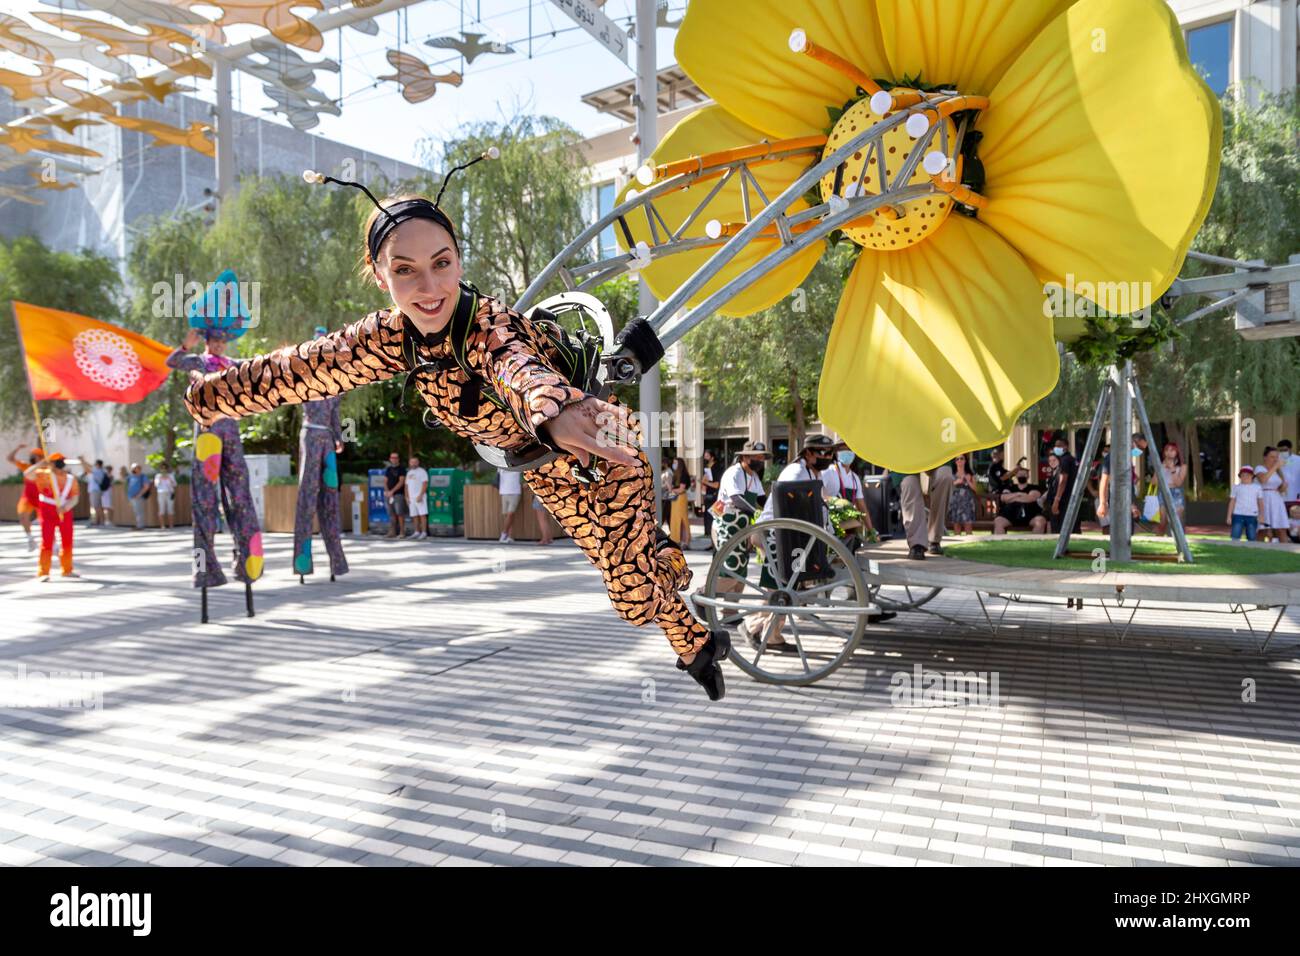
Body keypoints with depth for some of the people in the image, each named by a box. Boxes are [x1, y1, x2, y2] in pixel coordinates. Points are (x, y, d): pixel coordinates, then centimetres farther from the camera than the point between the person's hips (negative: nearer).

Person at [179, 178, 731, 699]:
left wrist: (555, 408, -82)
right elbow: (297, 369, -3)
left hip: (603, 452, -5)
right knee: (621, 565, 20)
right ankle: (696, 644, 46)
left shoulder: (490, 323, -35)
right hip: (548, 469, 6)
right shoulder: (393, 338, -16)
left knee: (635, 596, -2)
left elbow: (519, 364, -60)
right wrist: (204, 395, 1)